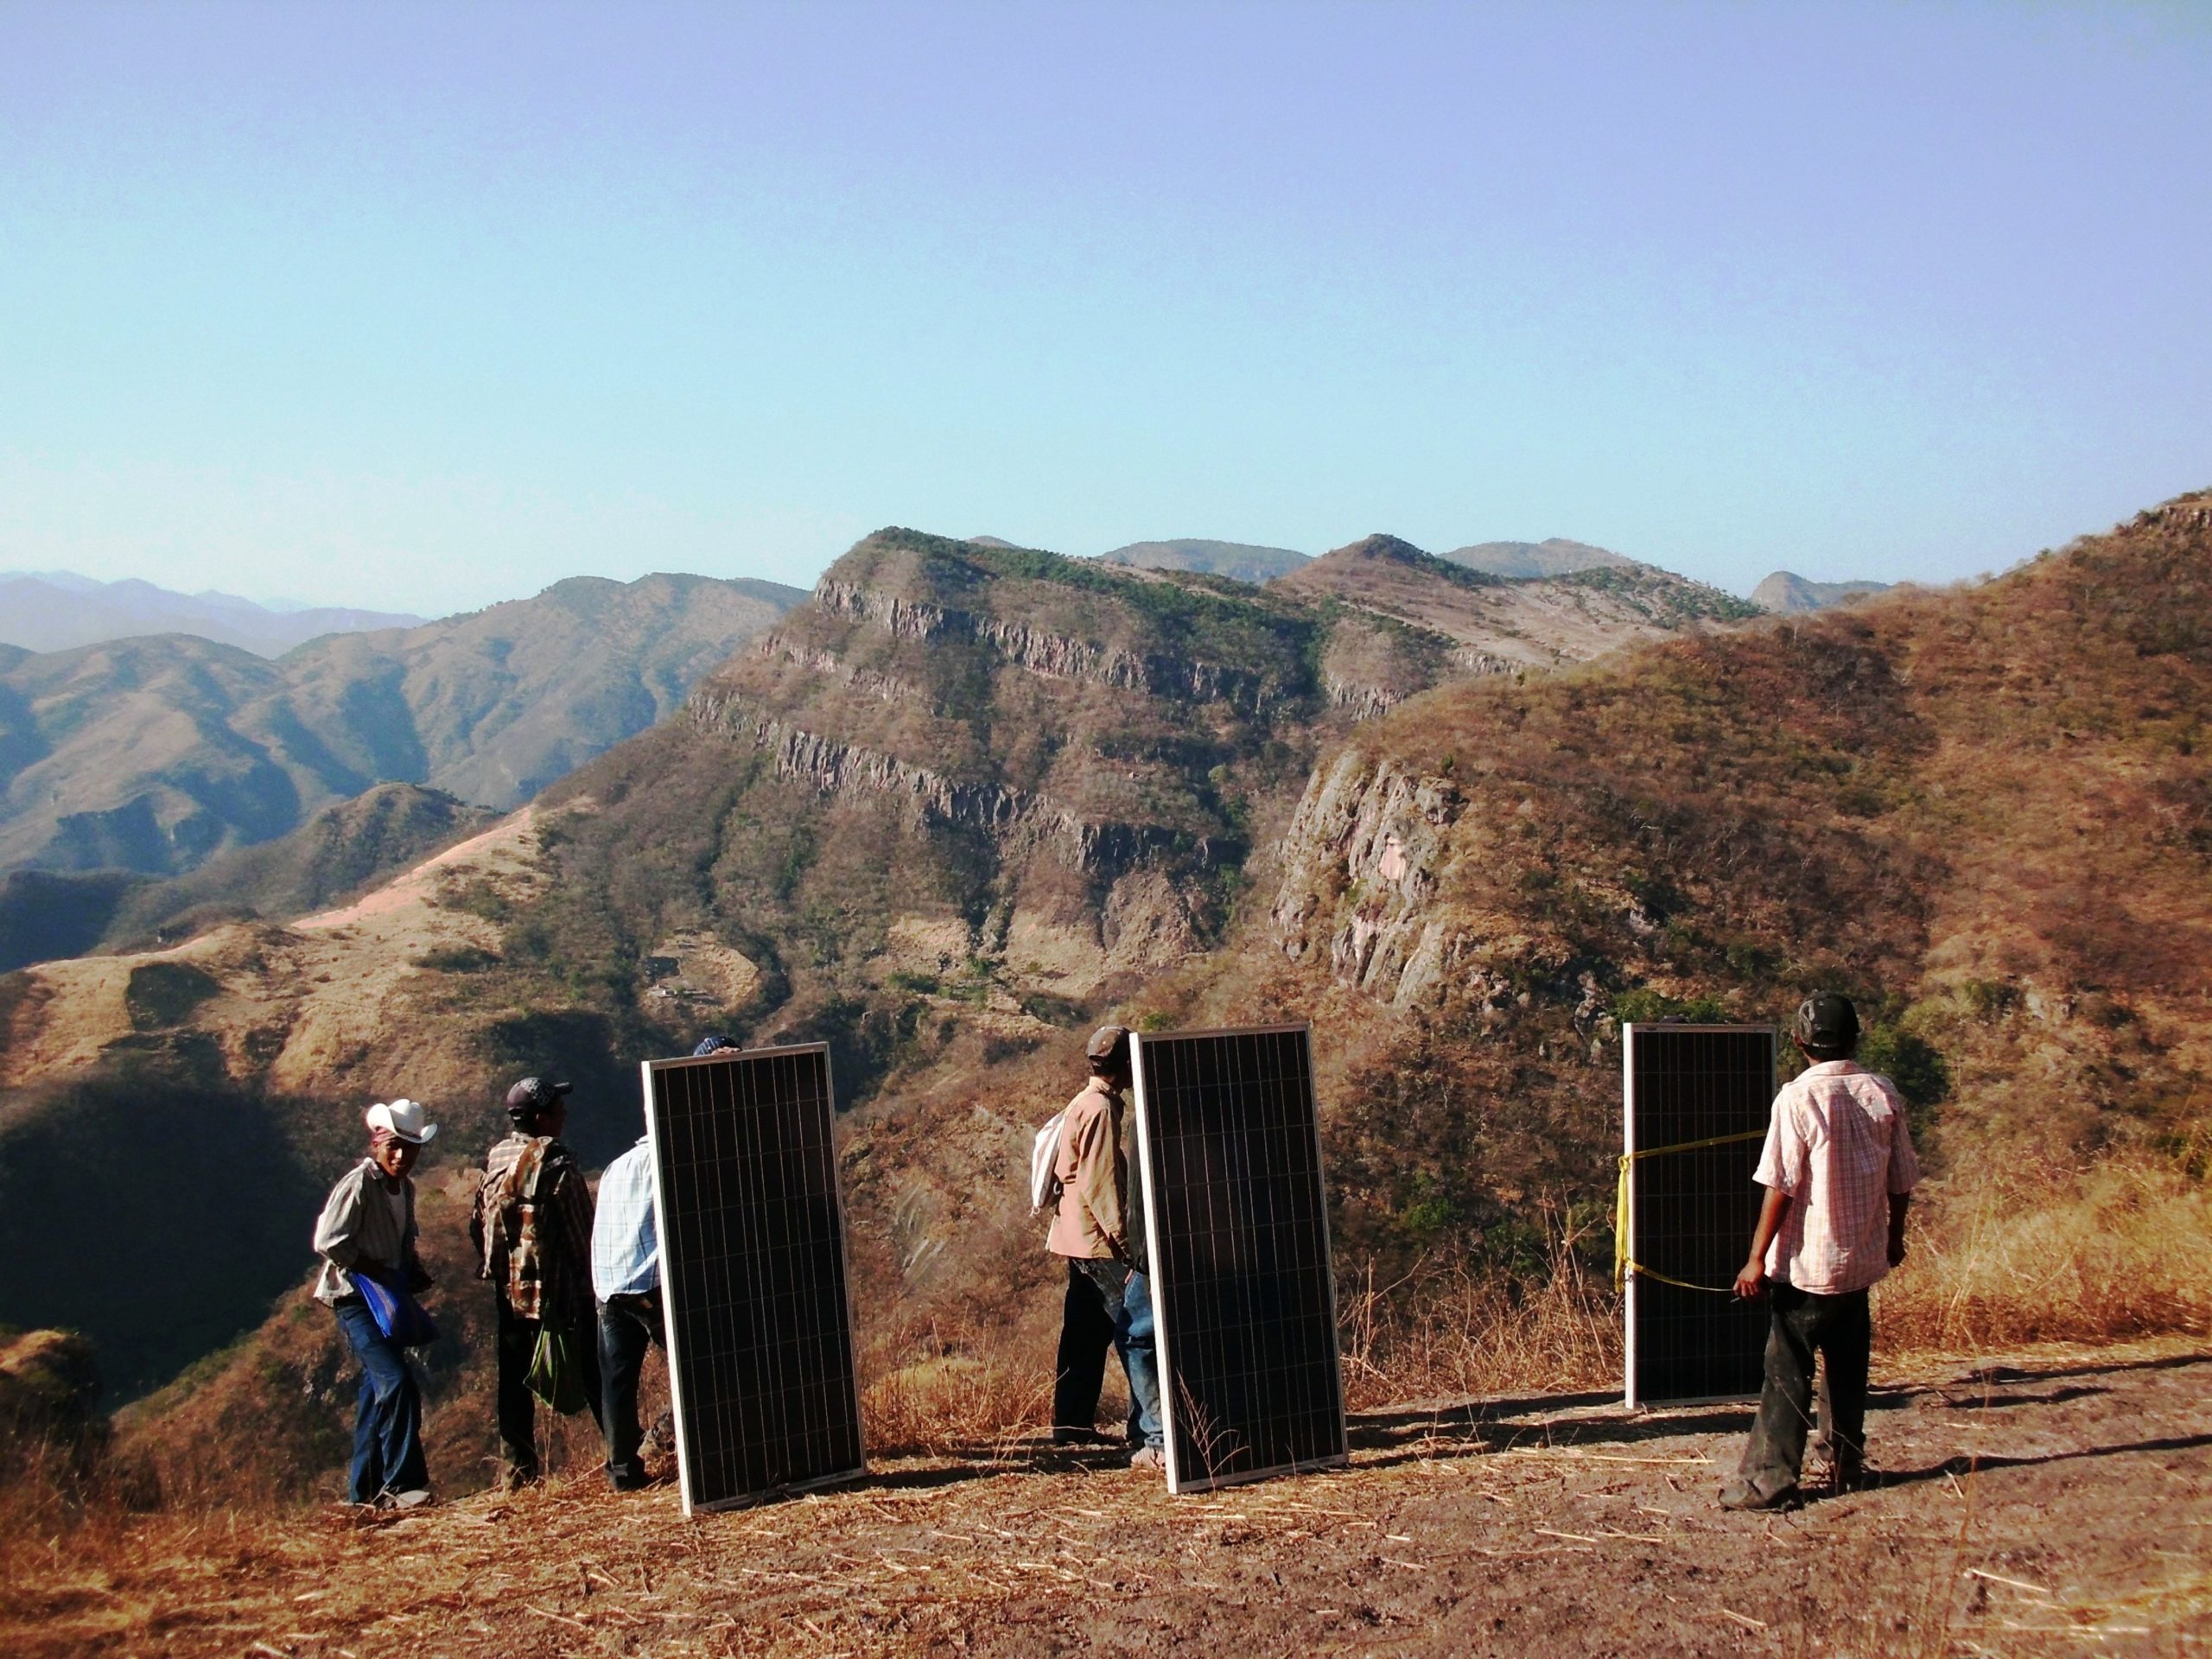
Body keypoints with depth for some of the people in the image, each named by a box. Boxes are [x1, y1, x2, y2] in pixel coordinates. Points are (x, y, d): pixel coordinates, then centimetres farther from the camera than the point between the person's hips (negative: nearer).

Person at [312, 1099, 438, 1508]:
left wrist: (414, 1272, 5)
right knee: (398, 1385, -21)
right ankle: (402, 1484, -19)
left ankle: (363, 1490, 22)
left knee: (377, 1393, 13)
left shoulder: (405, 1189, 12)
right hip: (356, 1300, -9)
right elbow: (328, 1241, -19)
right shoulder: (358, 1184, -13)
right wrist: (382, 1272, -17)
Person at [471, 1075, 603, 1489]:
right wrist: (588, 1283, -1)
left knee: (514, 1383, 11)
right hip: (558, 1291, -6)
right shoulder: (558, 1166, -15)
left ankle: (515, 1473, 13)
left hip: (508, 1289, 6)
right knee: (592, 1376, 1)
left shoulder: (494, 1161, 5)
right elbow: (581, 1236, -12)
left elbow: (478, 1226, 11)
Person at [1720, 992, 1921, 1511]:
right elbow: (1902, 1180, 8)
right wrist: (1895, 1236, 24)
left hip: (1806, 1261, -5)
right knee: (1848, 1367, 17)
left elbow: (1781, 1186, -16)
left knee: (1788, 1372, -2)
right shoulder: (1883, 1094, 0)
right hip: (1862, 1258, 5)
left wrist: (1757, 1258, -11)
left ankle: (1768, 1481, -3)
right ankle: (1847, 1466, 25)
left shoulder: (1798, 1097, -14)